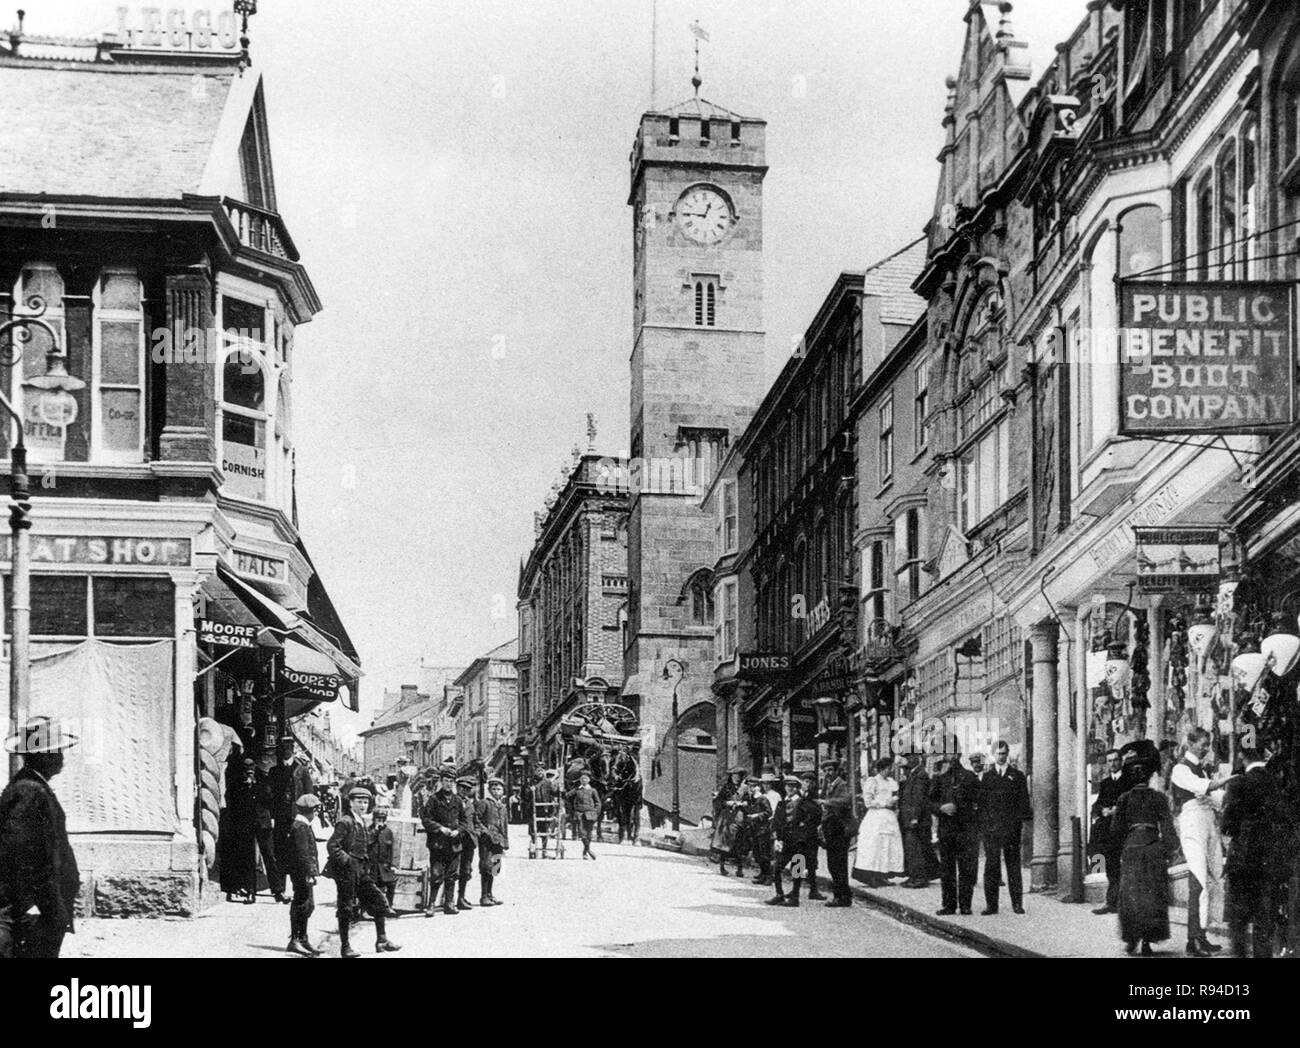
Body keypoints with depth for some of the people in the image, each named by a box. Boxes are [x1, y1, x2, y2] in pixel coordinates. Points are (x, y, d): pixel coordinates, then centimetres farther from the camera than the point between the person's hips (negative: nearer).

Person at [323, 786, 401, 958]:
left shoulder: (364, 824, 13)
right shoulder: (345, 823, -12)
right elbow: (332, 846, -18)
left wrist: (368, 865, 13)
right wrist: (347, 860, -20)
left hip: (362, 872, 8)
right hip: (346, 872, -8)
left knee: (380, 902, 5)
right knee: (345, 909, 0)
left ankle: (381, 940, 12)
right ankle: (345, 947, 8)